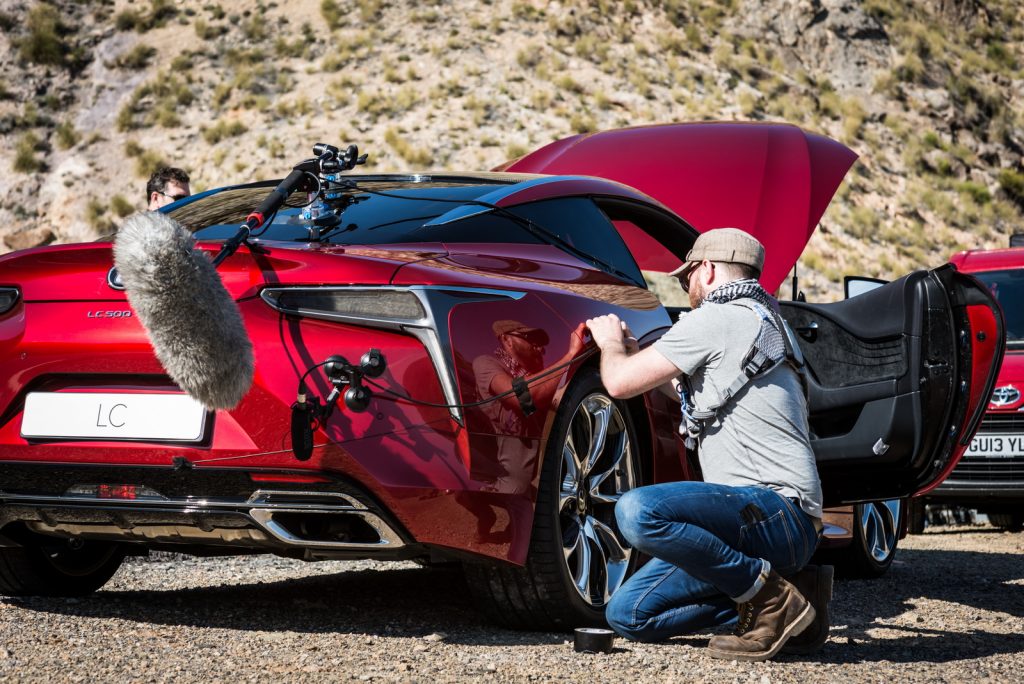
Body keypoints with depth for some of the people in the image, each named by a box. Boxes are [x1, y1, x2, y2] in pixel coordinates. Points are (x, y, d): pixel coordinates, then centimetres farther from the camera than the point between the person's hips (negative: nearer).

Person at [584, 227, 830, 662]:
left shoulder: (718, 318, -6)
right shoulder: (763, 322, 25)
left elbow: (620, 382, -6)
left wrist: (611, 344, 15)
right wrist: (630, 348, 42)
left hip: (779, 511, -10)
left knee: (638, 511, -32)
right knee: (628, 614, 3)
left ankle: (768, 598, -17)